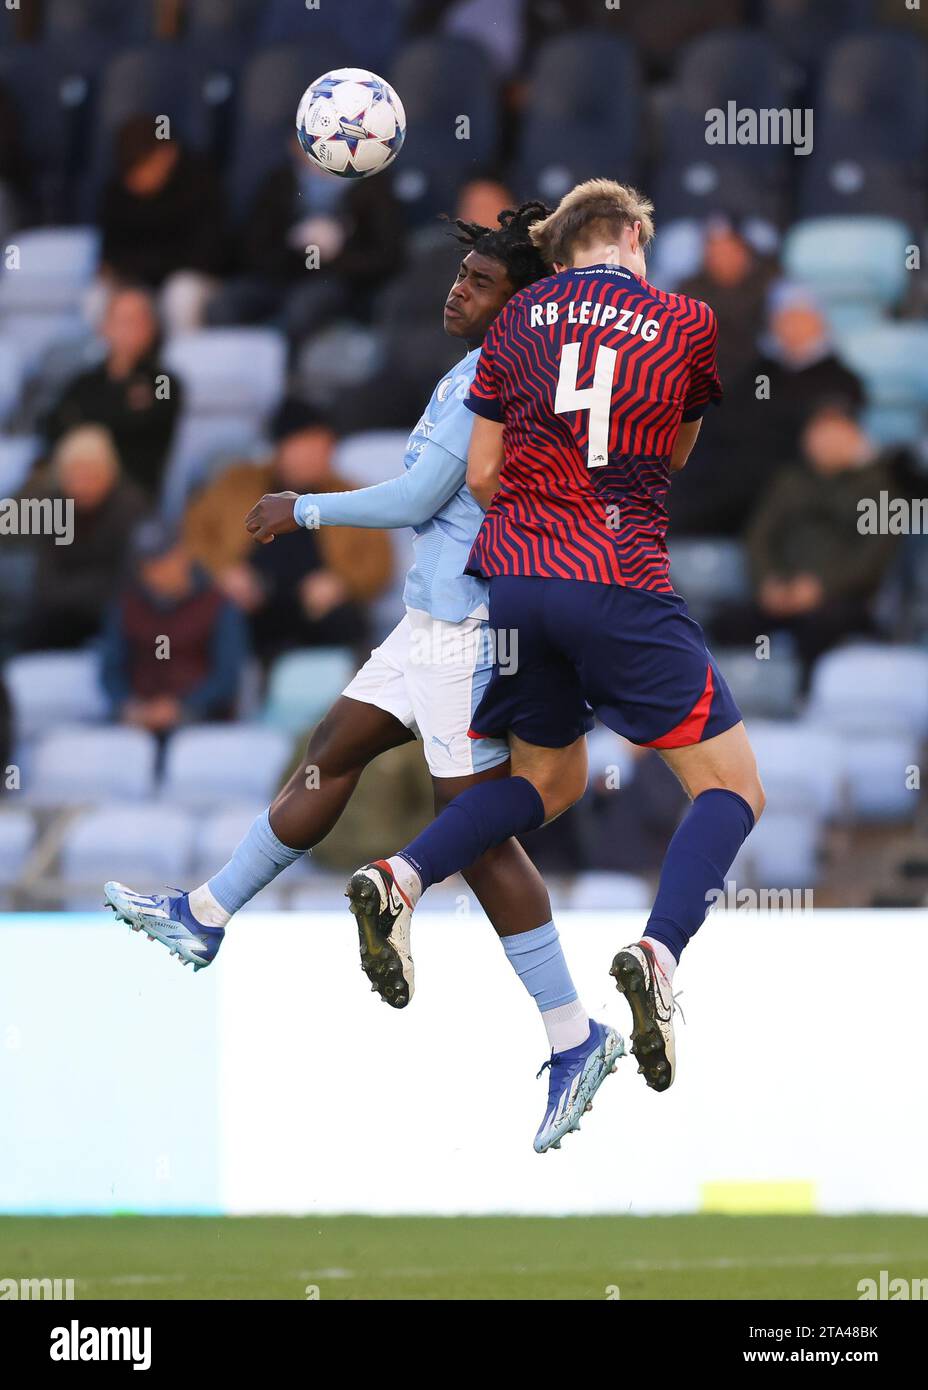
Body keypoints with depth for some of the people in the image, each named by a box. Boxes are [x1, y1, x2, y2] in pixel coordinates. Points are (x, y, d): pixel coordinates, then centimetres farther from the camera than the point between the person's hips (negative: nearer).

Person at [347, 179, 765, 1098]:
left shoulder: (518, 318, 12)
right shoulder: (690, 324, 8)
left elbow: (480, 475, 12)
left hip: (508, 575, 4)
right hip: (621, 588, -4)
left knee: (548, 778, 24)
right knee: (731, 787, 4)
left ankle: (403, 877, -3)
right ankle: (660, 949, -24)